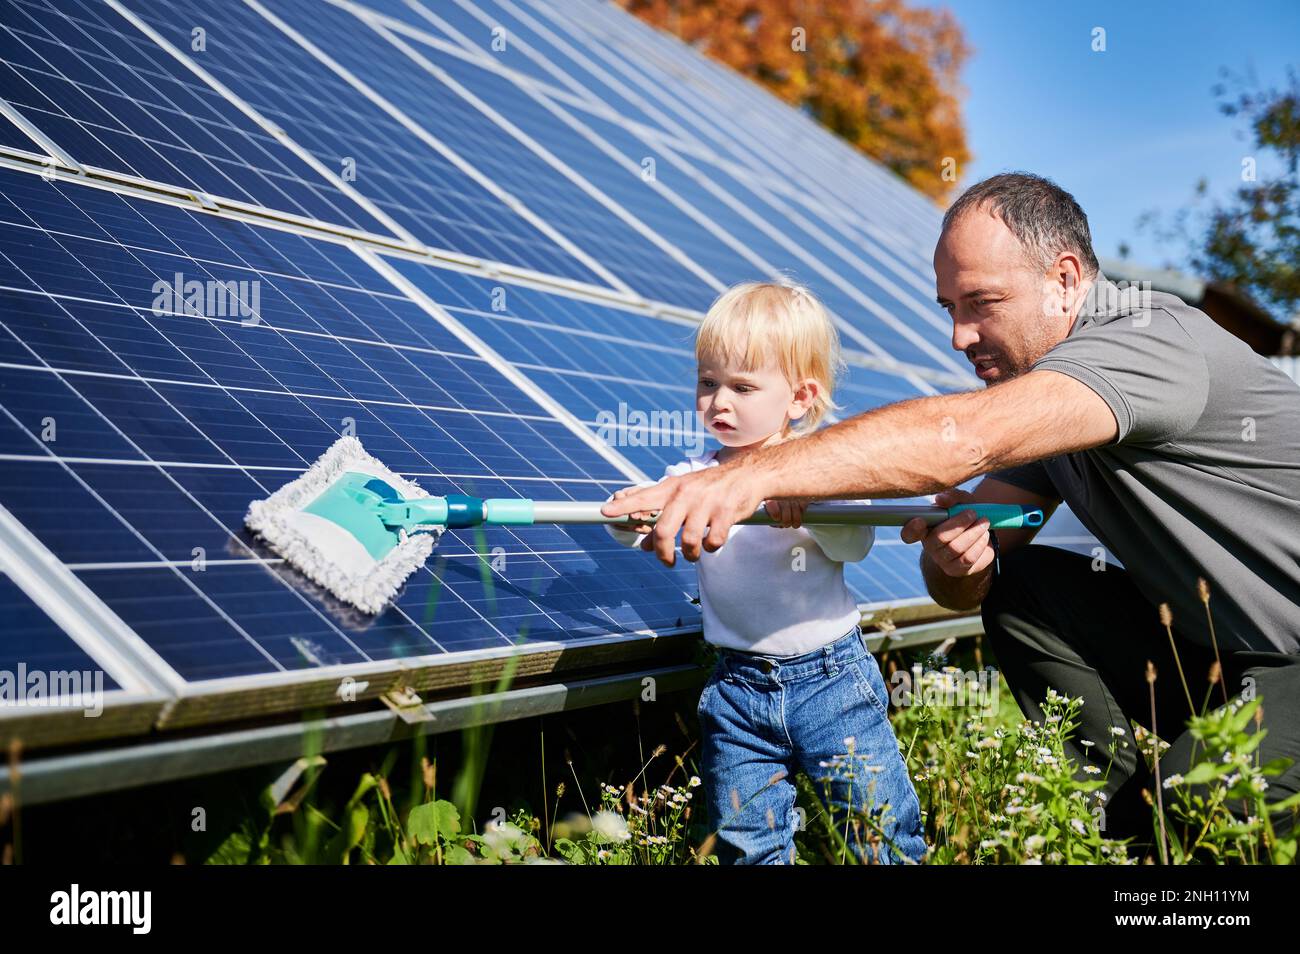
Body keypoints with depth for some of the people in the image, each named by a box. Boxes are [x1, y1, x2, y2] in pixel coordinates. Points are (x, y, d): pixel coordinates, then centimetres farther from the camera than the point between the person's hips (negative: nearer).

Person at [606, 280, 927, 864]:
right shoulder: (697, 476, 2)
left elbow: (856, 543, -18)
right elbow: (637, 525, -10)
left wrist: (806, 501, -37)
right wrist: (631, 516, -34)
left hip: (830, 677, -2)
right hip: (737, 689, 3)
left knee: (883, 829, 4)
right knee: (747, 845, 11)